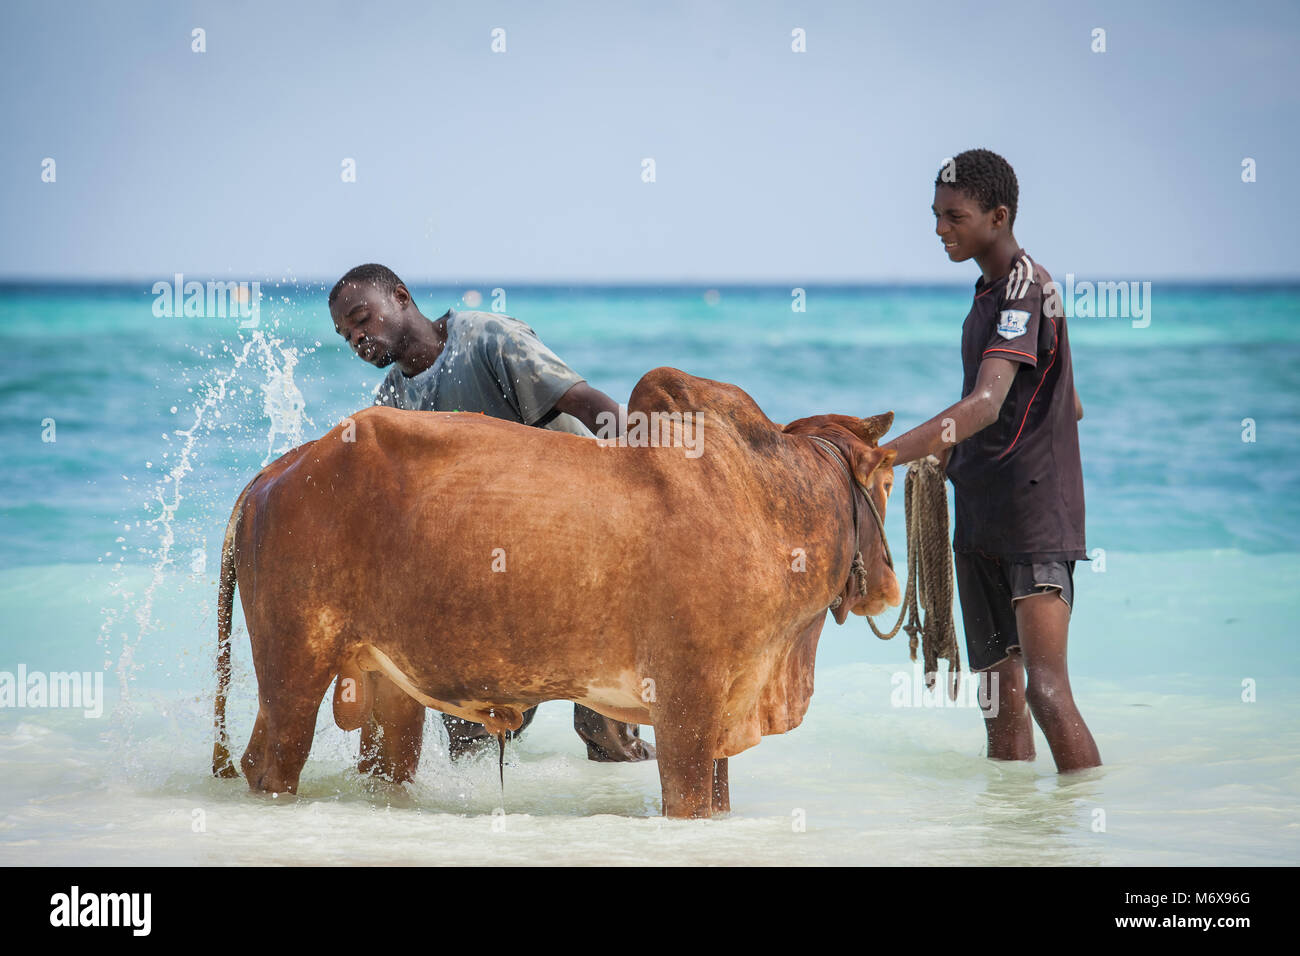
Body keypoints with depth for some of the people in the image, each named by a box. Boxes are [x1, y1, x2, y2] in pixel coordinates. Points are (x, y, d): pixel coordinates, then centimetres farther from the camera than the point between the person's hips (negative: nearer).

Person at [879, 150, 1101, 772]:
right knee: (1001, 696, 10)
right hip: (981, 521, 10)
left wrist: (885, 455, -40)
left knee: (1047, 690, -19)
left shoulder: (1026, 288, -14)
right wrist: (951, 454, 14)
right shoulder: (989, 294, 17)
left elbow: (986, 404, -29)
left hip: (1037, 517, -10)